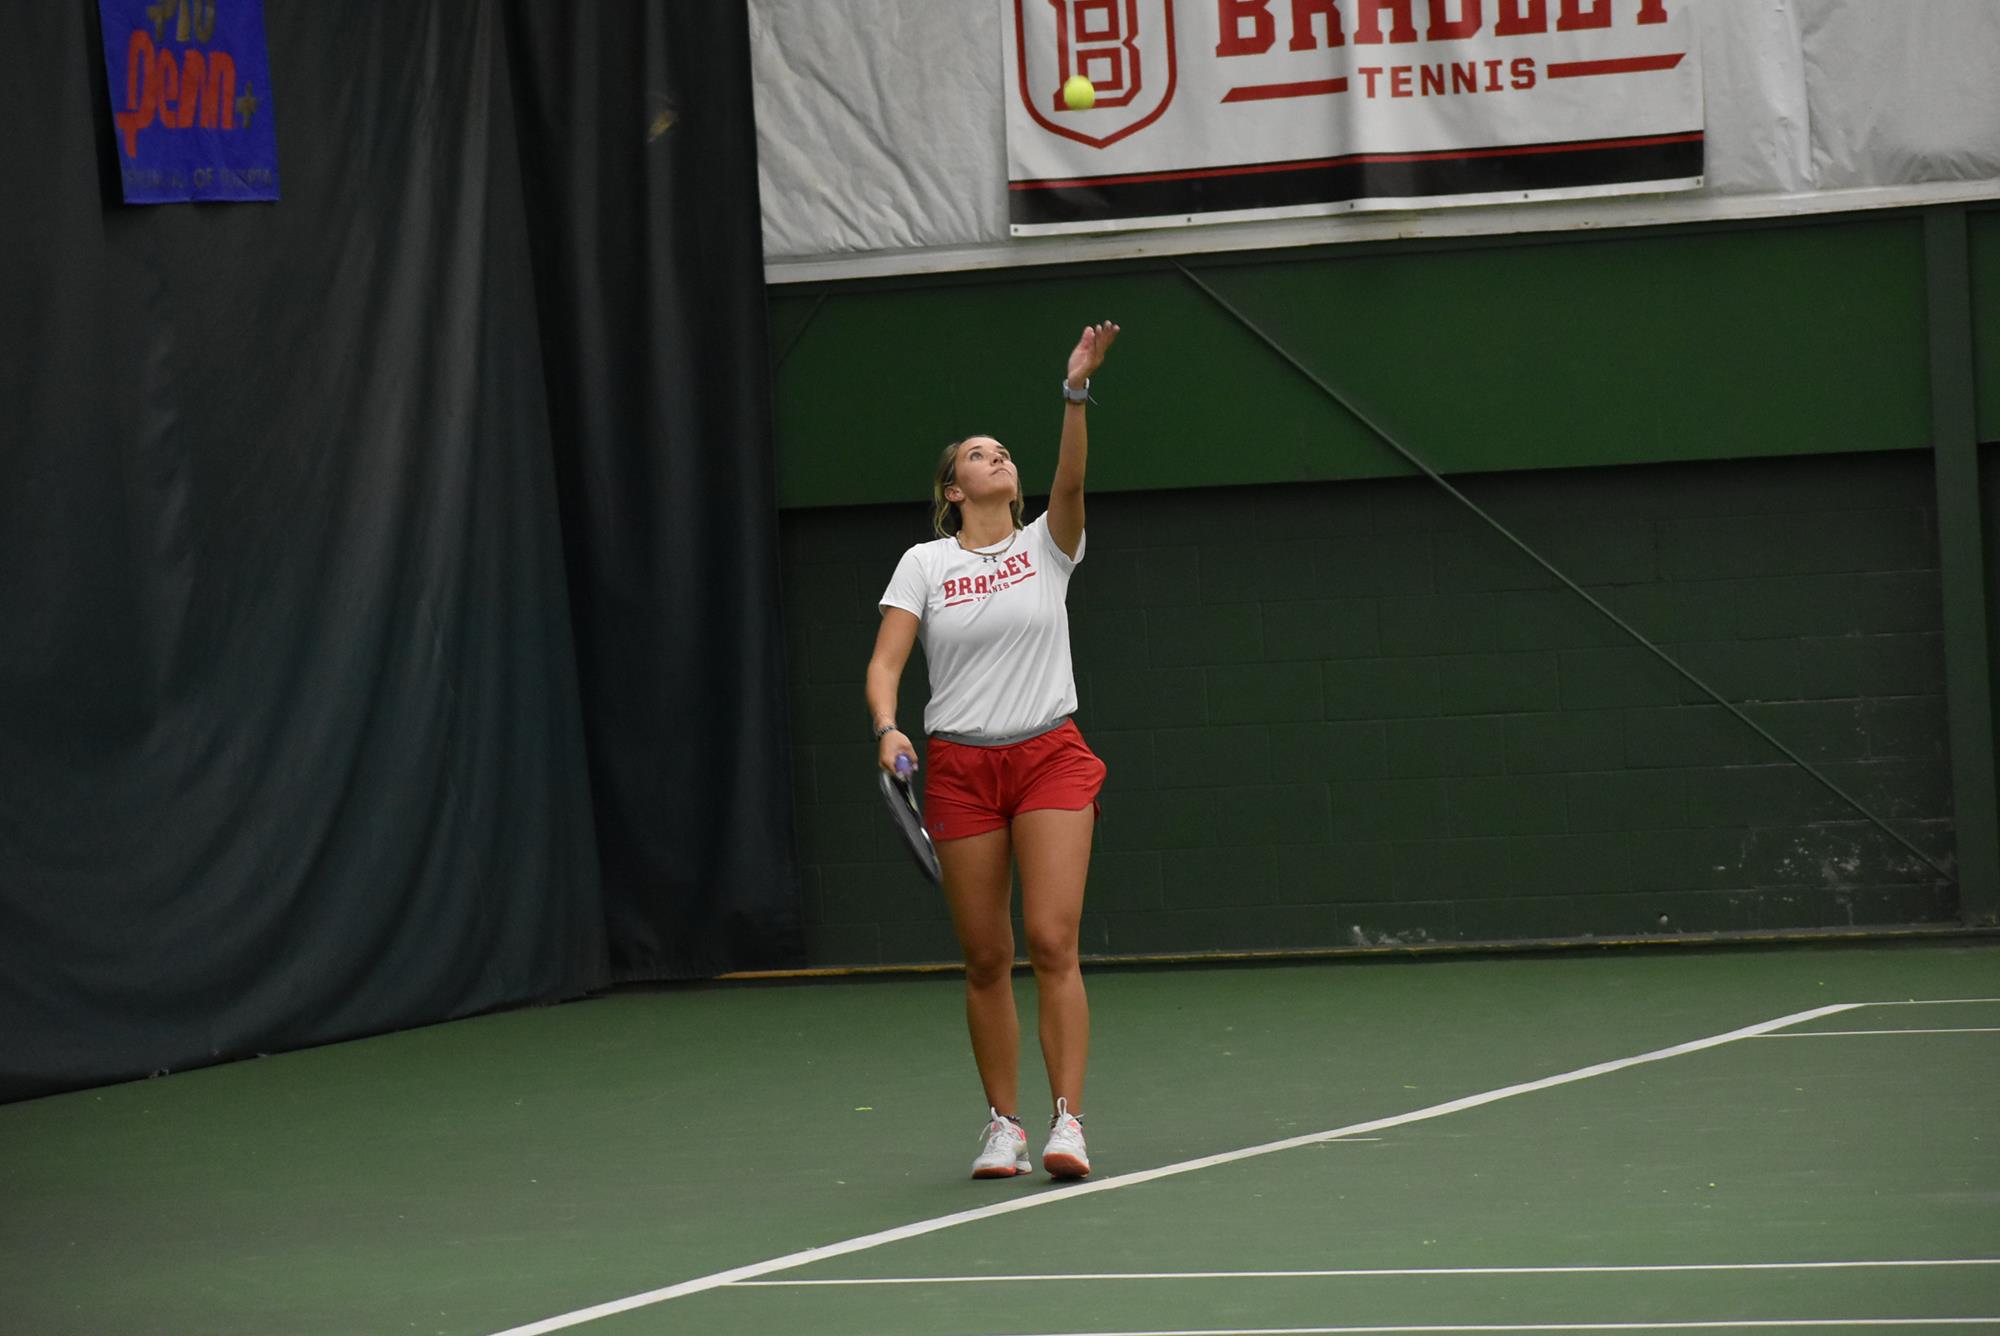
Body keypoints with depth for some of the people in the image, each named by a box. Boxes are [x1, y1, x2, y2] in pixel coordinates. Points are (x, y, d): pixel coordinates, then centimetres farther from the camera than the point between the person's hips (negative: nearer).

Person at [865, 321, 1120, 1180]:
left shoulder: (1046, 546, 5)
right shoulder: (924, 563, 4)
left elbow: (1070, 480, -14)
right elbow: (884, 664, -3)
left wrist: (1076, 392, -28)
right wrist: (888, 729, -23)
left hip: (1050, 757, -1)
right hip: (960, 766, 1)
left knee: (1053, 941, -12)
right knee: (986, 957, 2)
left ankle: (1067, 1123, -13)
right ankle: (1002, 1125, 12)